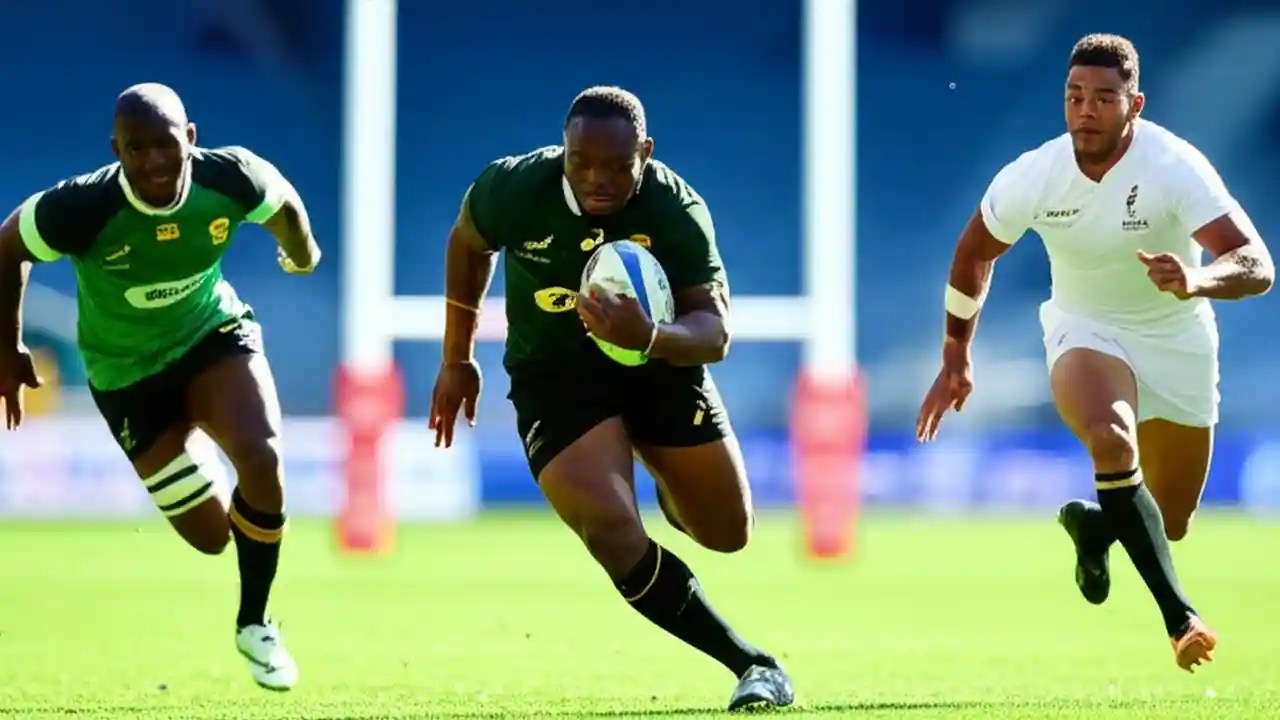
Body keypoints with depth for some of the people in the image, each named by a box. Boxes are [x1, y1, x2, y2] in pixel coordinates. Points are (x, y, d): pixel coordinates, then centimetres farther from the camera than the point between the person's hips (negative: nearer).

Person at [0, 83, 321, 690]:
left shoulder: (232, 179, -24)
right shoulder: (81, 210, -32)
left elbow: (285, 206, 1)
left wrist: (301, 253, 23)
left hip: (214, 335, 2)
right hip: (128, 373, -2)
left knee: (261, 458, -26)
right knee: (210, 535, 0)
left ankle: (254, 626, -1)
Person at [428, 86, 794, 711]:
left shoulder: (677, 212, -25)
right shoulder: (514, 189, -22)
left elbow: (715, 332, -28)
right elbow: (468, 243, 2)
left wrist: (650, 338, -50)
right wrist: (458, 361, 8)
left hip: (660, 366, 1)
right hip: (556, 378, -1)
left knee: (729, 534, 11)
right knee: (613, 533, -23)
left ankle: (668, 487, 50)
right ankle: (753, 666, -11)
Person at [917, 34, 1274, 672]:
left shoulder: (1175, 168, -26)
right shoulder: (1032, 177, -18)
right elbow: (974, 253, 3)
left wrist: (1197, 282, -55)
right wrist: (955, 360, 10)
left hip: (1177, 339, 1)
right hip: (1085, 332, 0)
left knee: (1169, 525, 9)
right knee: (1111, 438, -35)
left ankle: (1092, 523, 45)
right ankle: (1181, 618, -31)